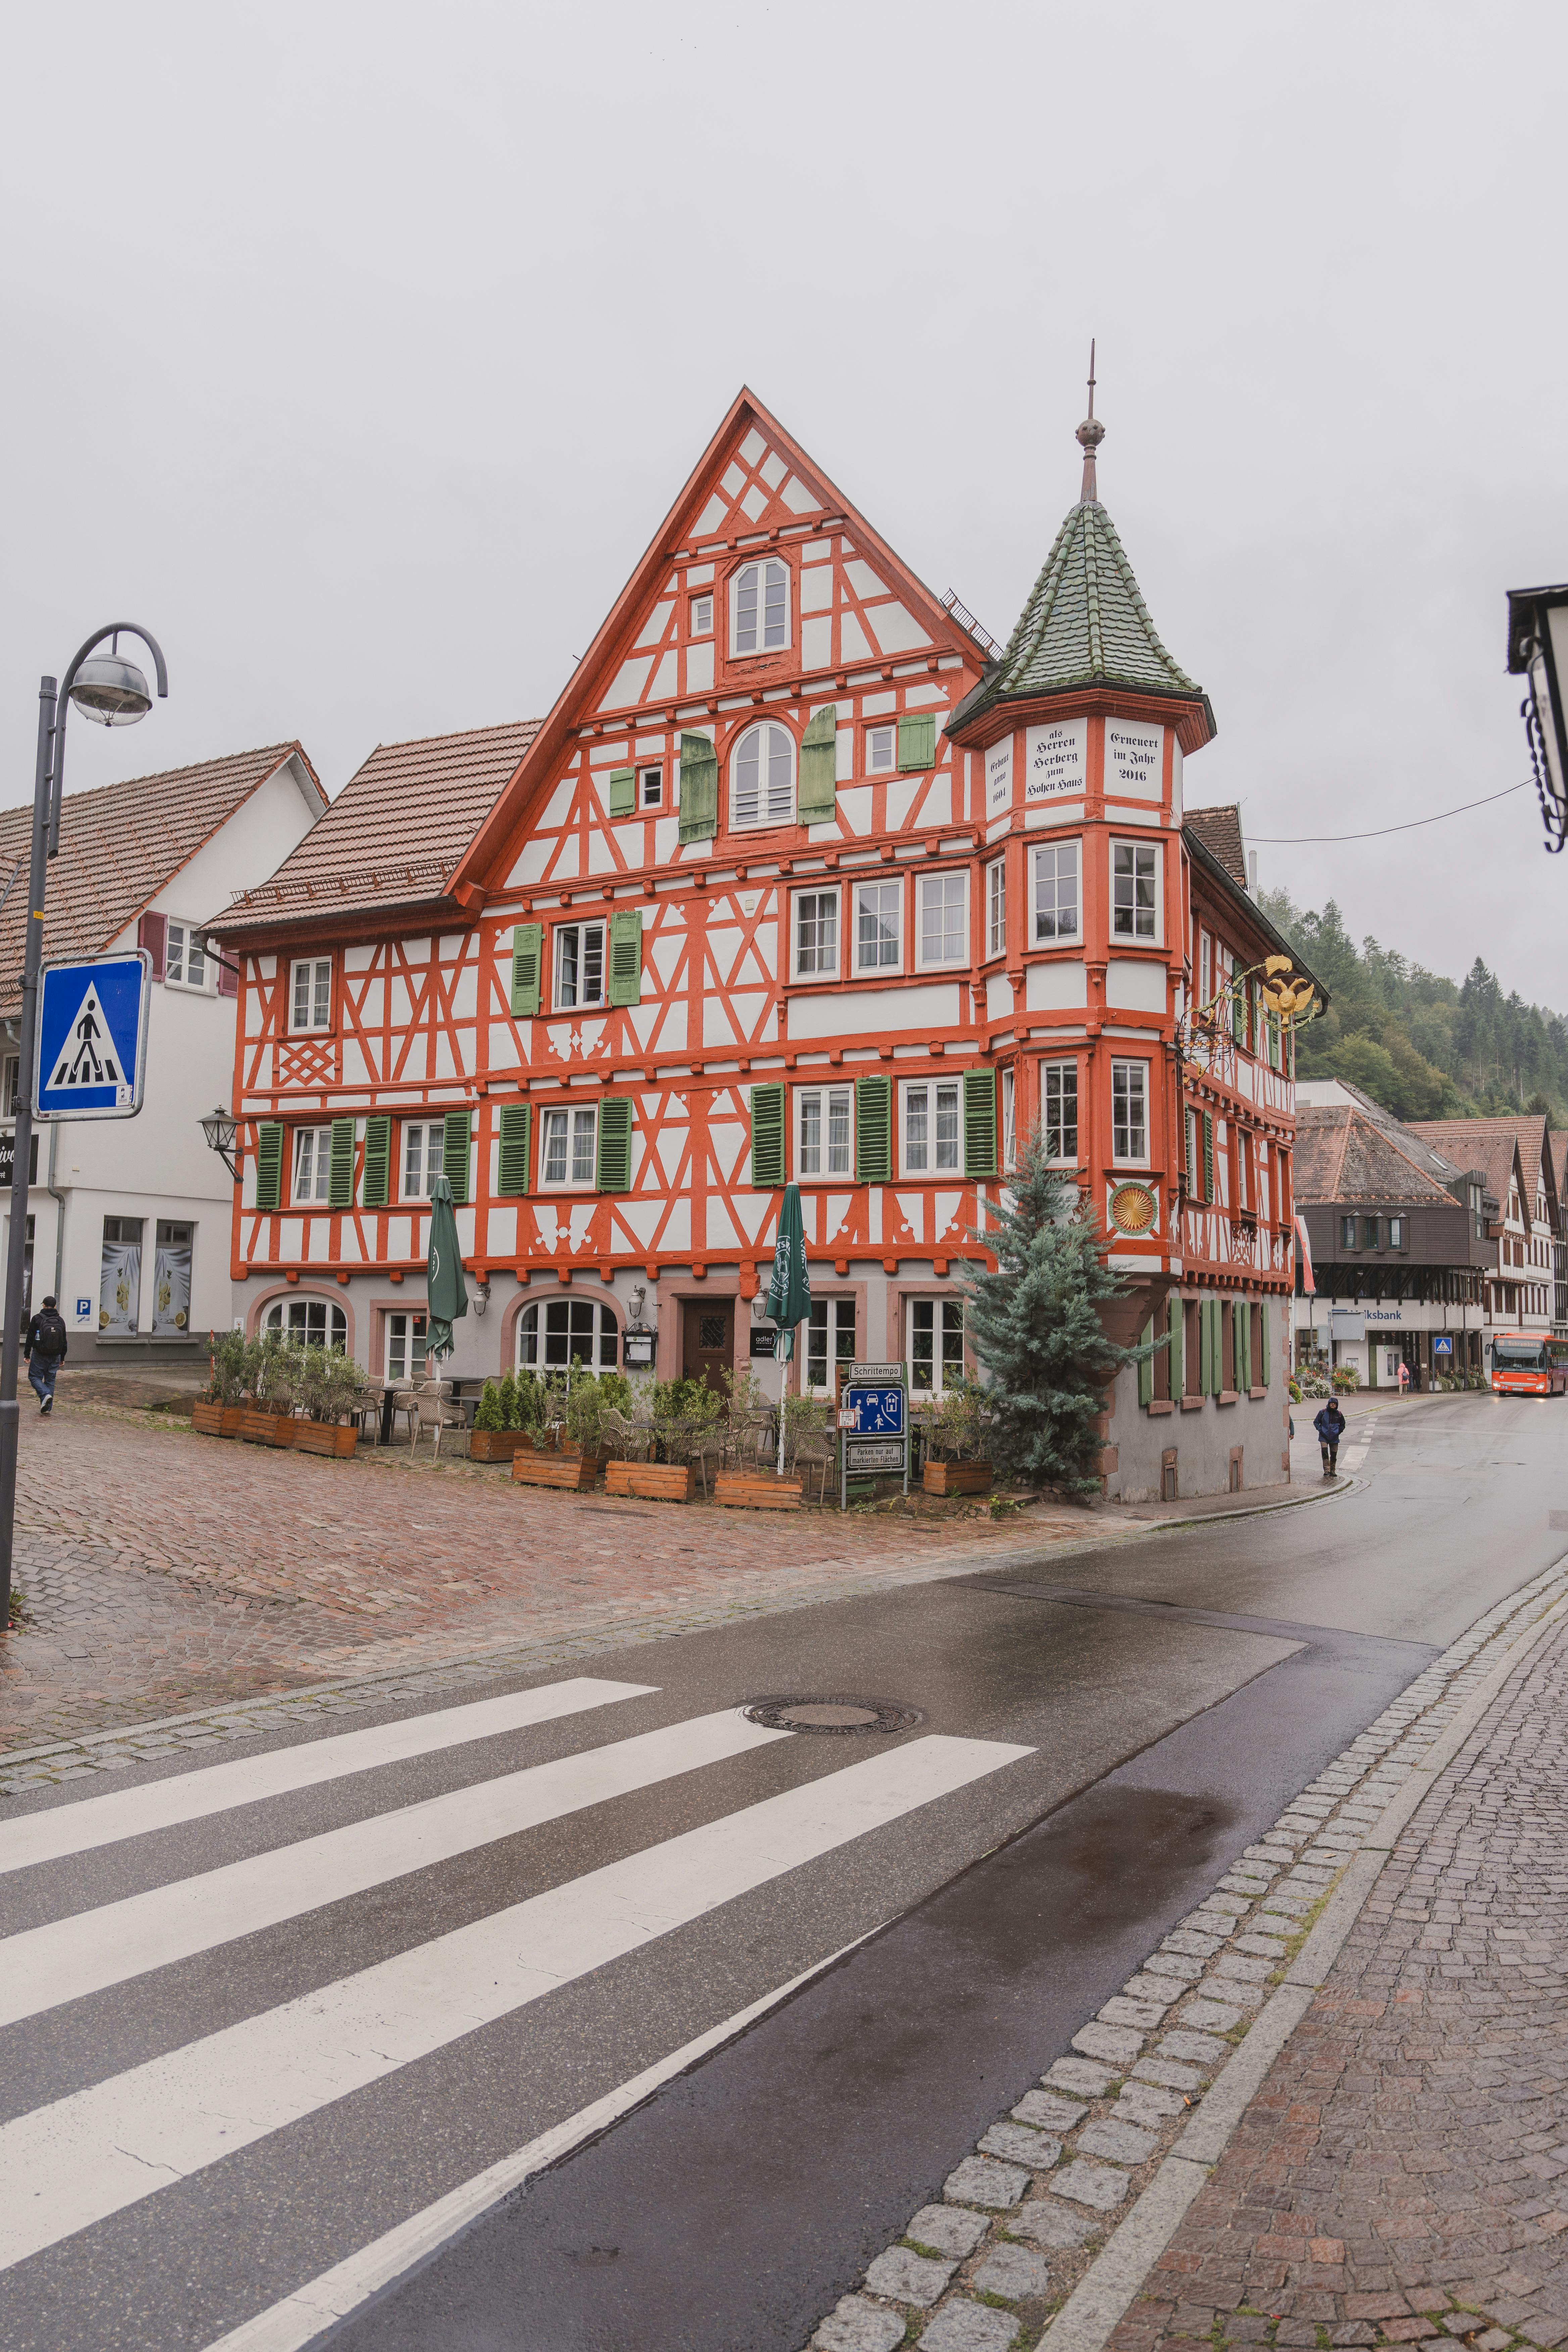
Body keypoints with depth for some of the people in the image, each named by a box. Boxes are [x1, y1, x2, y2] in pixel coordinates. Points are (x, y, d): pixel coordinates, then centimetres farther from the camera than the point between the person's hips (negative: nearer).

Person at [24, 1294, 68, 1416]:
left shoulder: (37, 1319, -7)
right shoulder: (60, 1321, 6)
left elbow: (30, 1338, -6)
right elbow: (64, 1342, 11)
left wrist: (27, 1354, 1)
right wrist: (62, 1358, 19)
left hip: (40, 1355, -4)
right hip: (55, 1356, 4)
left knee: (35, 1377, 6)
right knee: (50, 1380, 10)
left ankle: (45, 1395, -18)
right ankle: (48, 1406, 7)